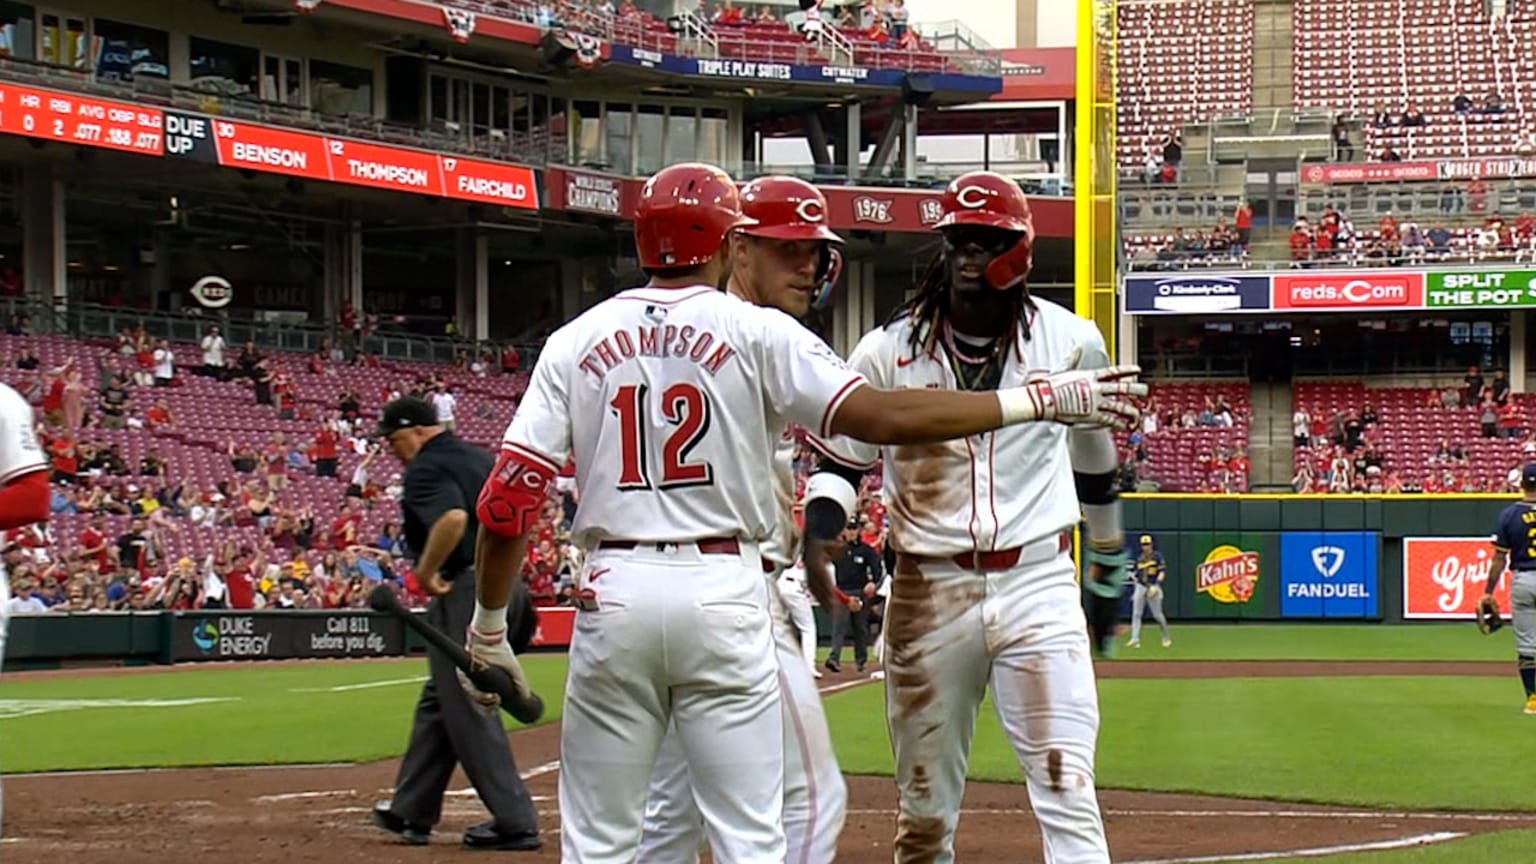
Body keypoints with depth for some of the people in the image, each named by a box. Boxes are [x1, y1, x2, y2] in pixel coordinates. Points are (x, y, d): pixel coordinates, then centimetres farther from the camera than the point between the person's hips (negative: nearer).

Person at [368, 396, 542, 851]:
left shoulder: (426, 468, -12)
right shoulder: (478, 458, 16)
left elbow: (452, 517, -30)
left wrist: (425, 572, -20)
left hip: (462, 592, -10)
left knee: (469, 709, -4)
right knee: (439, 698, 18)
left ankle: (514, 820, -5)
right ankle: (411, 811, 25)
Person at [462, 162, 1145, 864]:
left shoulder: (575, 342, 6)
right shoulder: (755, 332, -1)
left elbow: (508, 499, 0)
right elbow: (881, 416, -11)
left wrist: (488, 627, 10)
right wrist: (1040, 400, -7)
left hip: (612, 595, 2)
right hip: (724, 594, -2)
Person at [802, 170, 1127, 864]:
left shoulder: (1070, 342, 2)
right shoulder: (888, 350, 0)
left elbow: (1094, 460, 17)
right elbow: (837, 459, 5)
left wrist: (1107, 573, 24)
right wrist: (818, 528, -16)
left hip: (1039, 582, -1)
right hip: (928, 591, 1)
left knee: (1066, 791, -11)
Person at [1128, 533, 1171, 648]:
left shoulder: (1157, 556, -3)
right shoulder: (1139, 558, 12)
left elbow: (1162, 571, -10)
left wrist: (1157, 585, -21)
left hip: (1153, 587, -5)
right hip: (1140, 587, 5)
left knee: (1157, 614, -1)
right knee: (1136, 614, -4)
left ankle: (1166, 637, 17)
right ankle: (1135, 639, -7)